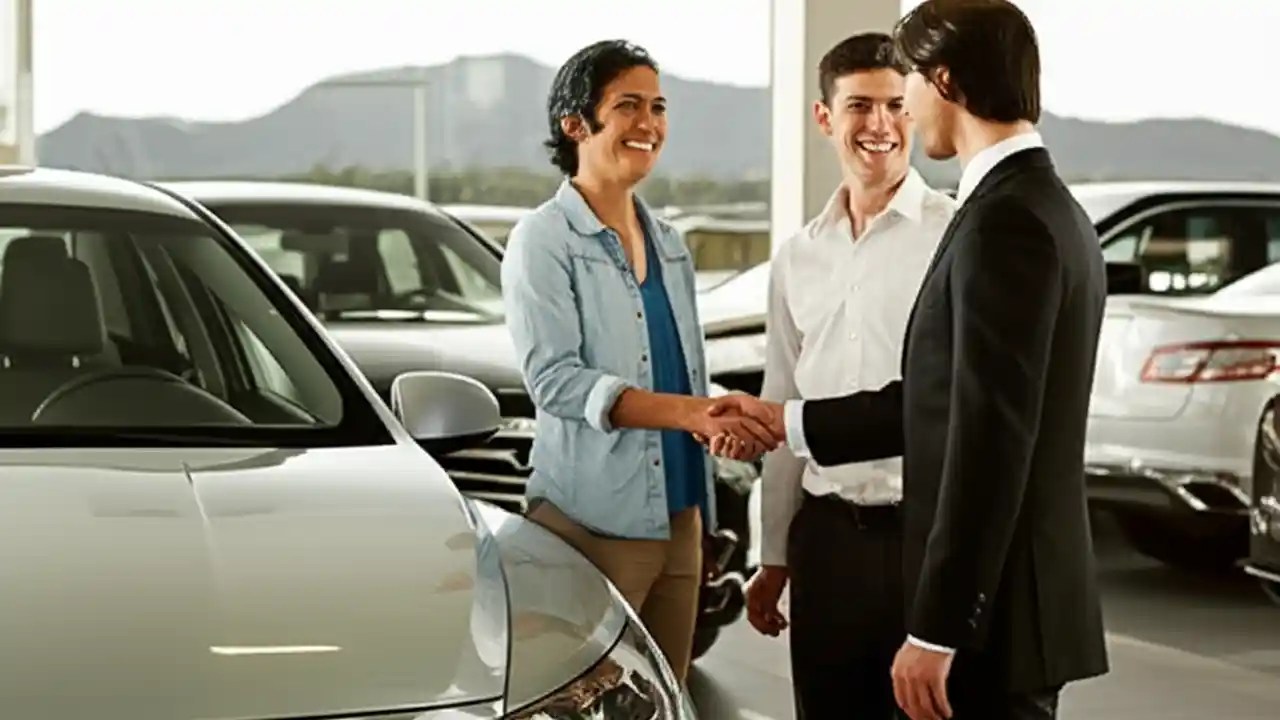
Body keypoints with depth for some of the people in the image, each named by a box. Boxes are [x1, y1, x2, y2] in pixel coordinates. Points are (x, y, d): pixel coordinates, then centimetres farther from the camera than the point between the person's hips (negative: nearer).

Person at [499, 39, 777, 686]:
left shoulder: (669, 244, 16)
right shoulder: (544, 238, -6)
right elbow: (552, 378, -17)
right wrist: (690, 412, -26)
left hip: (679, 519, 7)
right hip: (593, 524, -7)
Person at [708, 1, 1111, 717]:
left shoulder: (1003, 222, -18)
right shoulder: (1049, 210, 13)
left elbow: (990, 441, -23)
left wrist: (934, 631, -22)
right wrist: (788, 422, 21)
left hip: (992, 609, -10)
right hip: (1021, 597, 10)